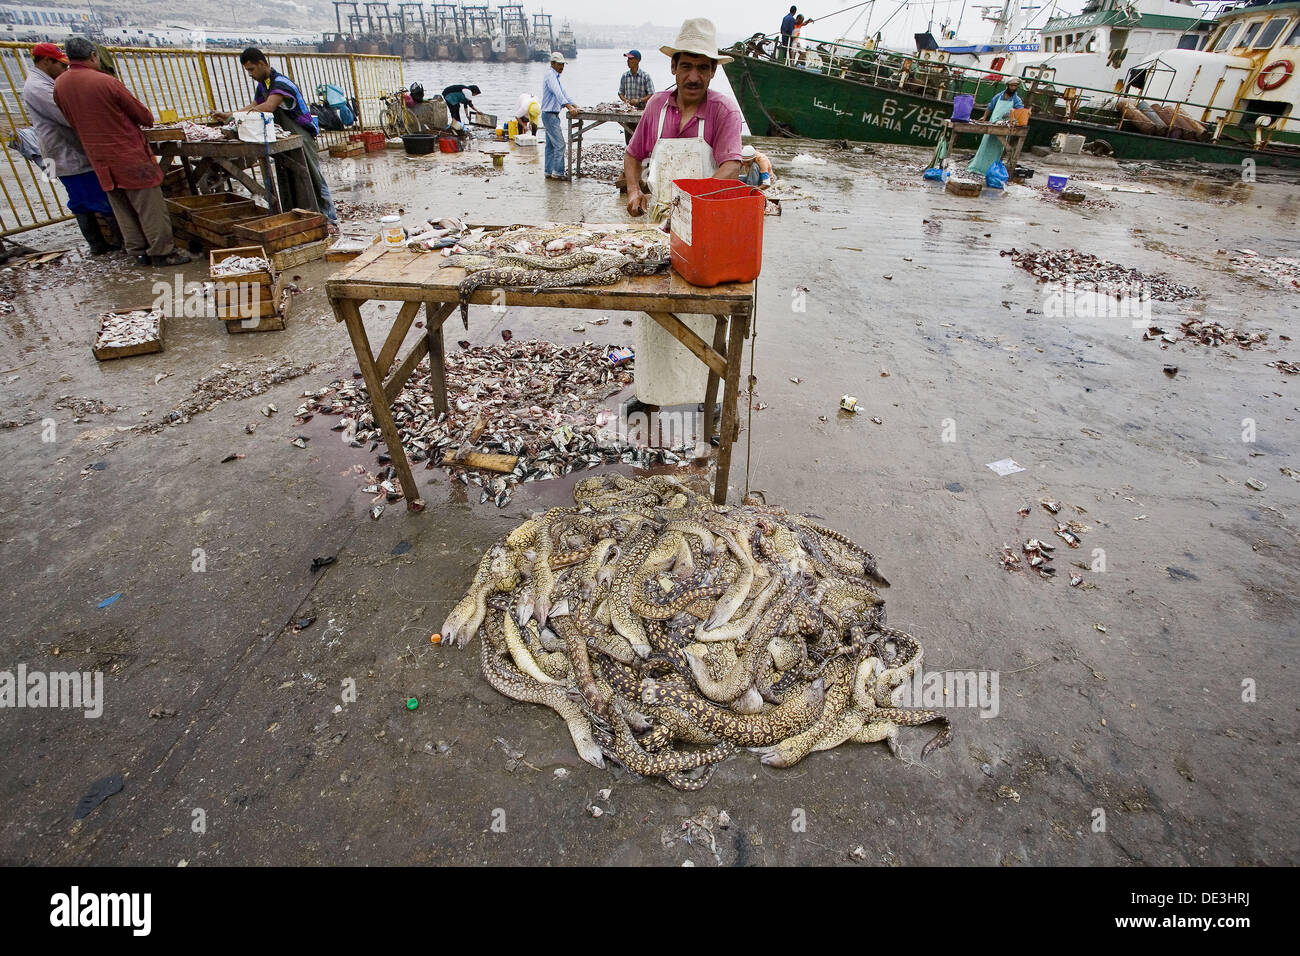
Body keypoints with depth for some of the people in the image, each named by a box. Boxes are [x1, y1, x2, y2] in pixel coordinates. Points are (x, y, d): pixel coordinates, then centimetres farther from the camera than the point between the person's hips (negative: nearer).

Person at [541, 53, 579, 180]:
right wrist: (569, 107, -33)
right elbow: (557, 93, -25)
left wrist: (575, 105, 12)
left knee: (551, 145, 10)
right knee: (560, 144, -13)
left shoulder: (556, 76, 19)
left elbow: (563, 93, 22)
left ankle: (549, 172, 13)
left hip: (553, 115, 10)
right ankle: (557, 172, -12)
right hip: (550, 115, -10)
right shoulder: (550, 74, -13)